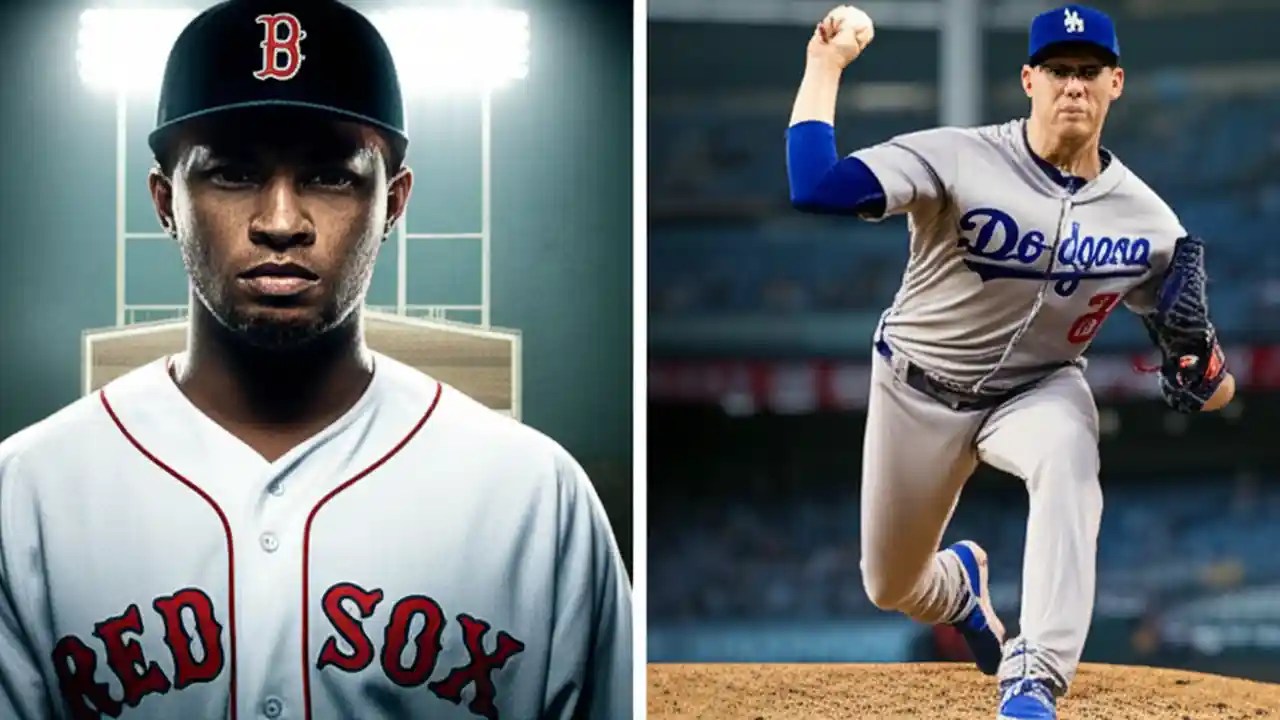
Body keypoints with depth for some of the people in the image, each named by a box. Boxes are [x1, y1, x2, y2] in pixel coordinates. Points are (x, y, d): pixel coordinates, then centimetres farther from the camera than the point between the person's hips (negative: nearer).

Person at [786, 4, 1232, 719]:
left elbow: (1214, 392, -6)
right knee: (891, 587, 14)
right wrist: (826, 64, -33)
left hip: (1040, 389, 0)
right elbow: (815, 189, -37)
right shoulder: (958, 159, -24)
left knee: (1068, 459, -37)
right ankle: (961, 580, 54)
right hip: (920, 389, 0)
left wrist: (1199, 355, -30)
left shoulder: (1149, 222, -13)